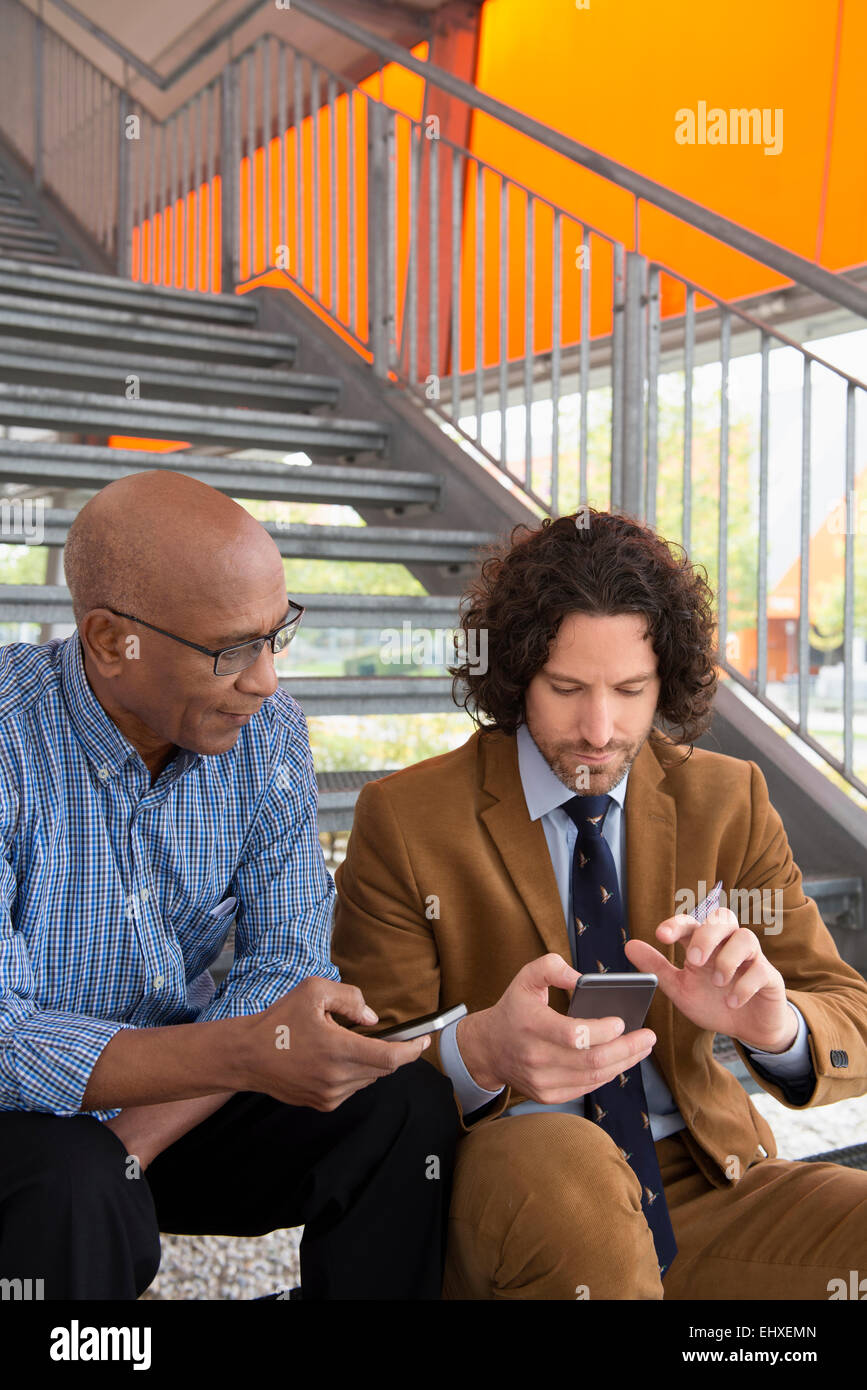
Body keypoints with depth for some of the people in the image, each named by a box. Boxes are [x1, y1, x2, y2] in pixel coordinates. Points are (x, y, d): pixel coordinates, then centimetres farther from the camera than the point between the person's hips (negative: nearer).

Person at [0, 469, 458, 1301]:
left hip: (181, 1100, 4)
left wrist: (137, 1139, -22)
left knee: (406, 1108, -14)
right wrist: (243, 1053, -40)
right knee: (72, 1190, -34)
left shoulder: (267, 734, -7)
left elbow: (286, 965, -8)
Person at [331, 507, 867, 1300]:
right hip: (500, 1197, -2)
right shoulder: (405, 819, -5)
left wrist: (773, 1024, -24)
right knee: (559, 1162, -36)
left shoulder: (727, 803, 4)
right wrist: (479, 1053, -29)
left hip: (703, 1184, 3)